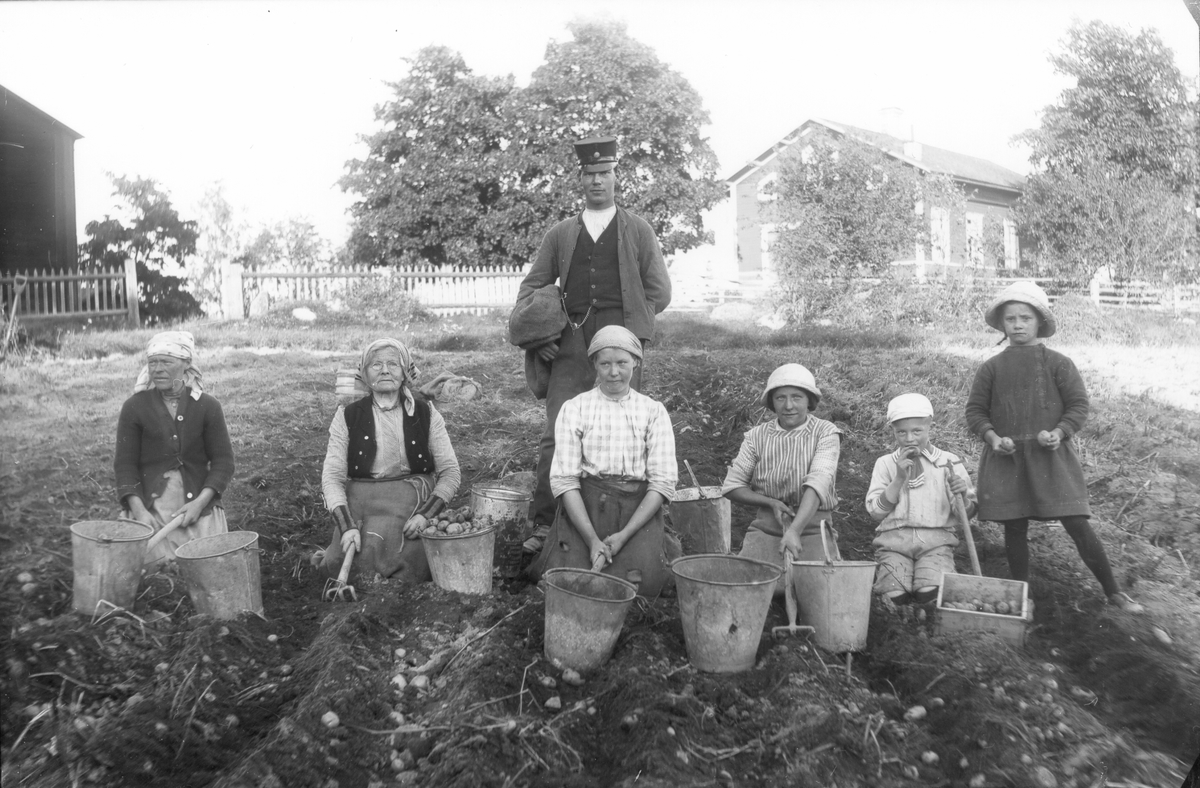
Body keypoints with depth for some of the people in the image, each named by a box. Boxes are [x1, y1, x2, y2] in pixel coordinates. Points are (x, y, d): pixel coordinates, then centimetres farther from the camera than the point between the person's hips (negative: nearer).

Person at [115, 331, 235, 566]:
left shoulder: (207, 407, 2)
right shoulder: (134, 408, 2)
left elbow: (223, 461, 0)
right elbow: (125, 464, -1)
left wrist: (200, 502, -14)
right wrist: (139, 510, -15)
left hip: (199, 505, 1)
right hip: (150, 506, 0)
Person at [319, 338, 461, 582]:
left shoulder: (426, 414, 3)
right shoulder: (348, 416, 2)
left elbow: (451, 472, 1)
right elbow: (331, 477, -3)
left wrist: (426, 514, -15)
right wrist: (347, 525, -18)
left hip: (413, 499, -1)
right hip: (360, 500, 1)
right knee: (341, 564, -23)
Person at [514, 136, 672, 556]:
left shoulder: (638, 230, 13)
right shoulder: (560, 233, 17)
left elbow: (659, 292, 11)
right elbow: (531, 288, 17)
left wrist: (626, 323, 2)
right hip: (571, 345, 1)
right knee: (556, 435, -5)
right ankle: (542, 524, 2)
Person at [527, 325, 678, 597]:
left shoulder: (653, 411, 6)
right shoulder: (574, 408, 4)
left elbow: (663, 481, -1)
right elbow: (563, 478, -3)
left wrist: (624, 534, -13)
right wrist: (592, 539, -15)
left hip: (639, 508, 1)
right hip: (584, 506, 0)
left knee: (644, 580, -22)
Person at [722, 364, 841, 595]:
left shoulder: (826, 433, -5)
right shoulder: (757, 435, 3)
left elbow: (818, 483, -20)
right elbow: (731, 486, 4)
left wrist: (795, 530, -33)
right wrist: (770, 502, -13)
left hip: (812, 527, -2)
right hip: (766, 528, 2)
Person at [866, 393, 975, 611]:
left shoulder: (949, 462, 9)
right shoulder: (885, 464, 10)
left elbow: (966, 513, 9)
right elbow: (875, 512, 2)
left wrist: (961, 494, -14)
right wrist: (899, 479, -7)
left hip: (936, 538, 0)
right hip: (894, 538, 0)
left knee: (931, 592, -28)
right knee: (895, 595, -27)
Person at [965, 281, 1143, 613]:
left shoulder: (1058, 364, 0)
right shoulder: (991, 368, 4)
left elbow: (1079, 404, 2)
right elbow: (975, 410, 7)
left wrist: (1058, 433, -15)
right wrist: (993, 437, -10)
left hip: (1051, 457, -1)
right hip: (1006, 459, 2)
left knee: (1078, 525, -4)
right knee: (1015, 530, 8)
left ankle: (1113, 592, 12)